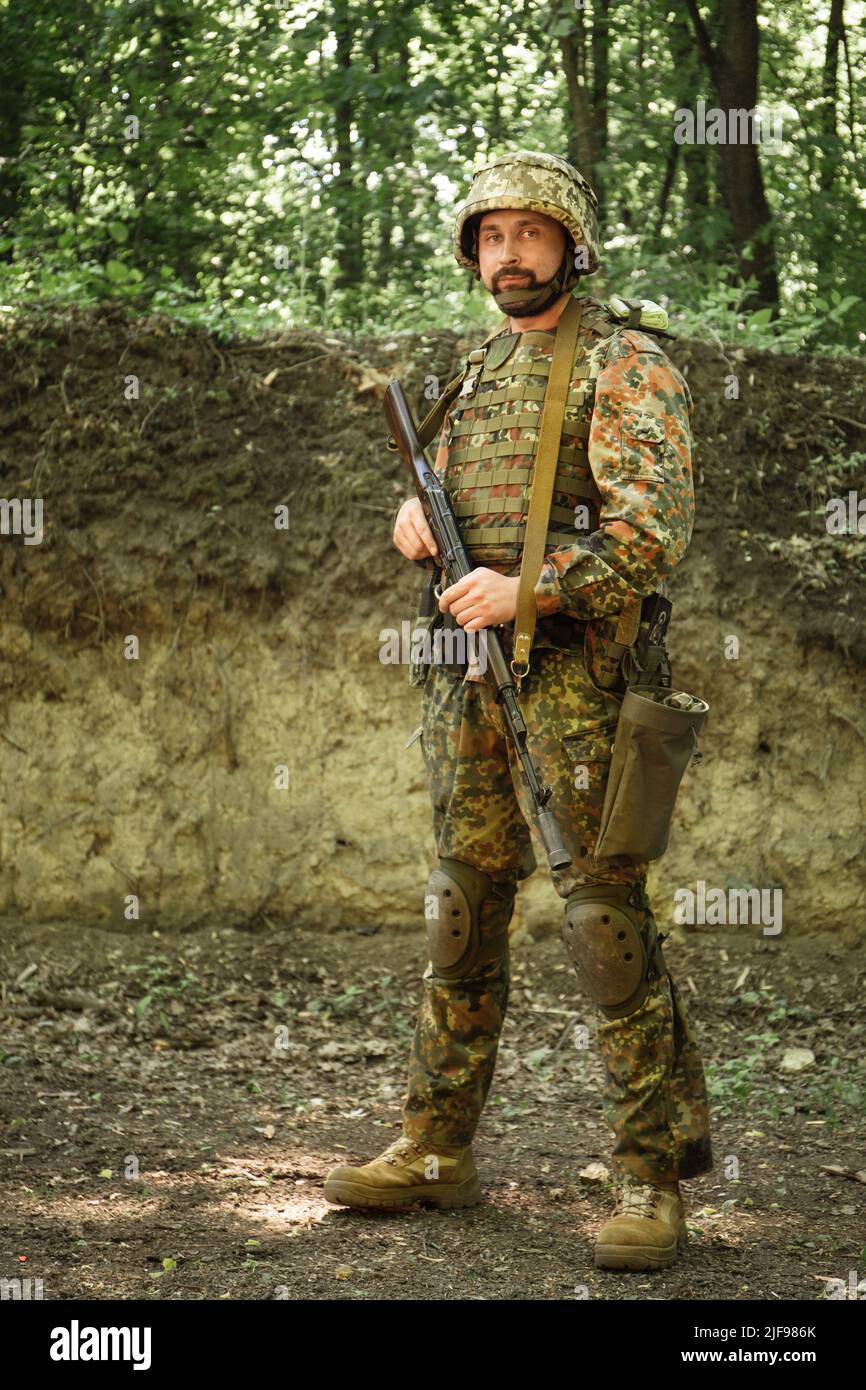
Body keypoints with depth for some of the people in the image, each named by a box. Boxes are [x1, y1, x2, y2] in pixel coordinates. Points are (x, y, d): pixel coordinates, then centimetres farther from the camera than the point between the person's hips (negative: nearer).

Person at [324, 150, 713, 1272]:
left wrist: (528, 590, -22)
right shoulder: (482, 370, 18)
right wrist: (415, 512, 5)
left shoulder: (625, 365, -5)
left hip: (576, 664, -7)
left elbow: (655, 525, -15)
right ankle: (435, 1148, 19)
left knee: (606, 909, -10)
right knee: (463, 905, 11)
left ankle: (651, 1173, -6)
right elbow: (438, 483, 29)